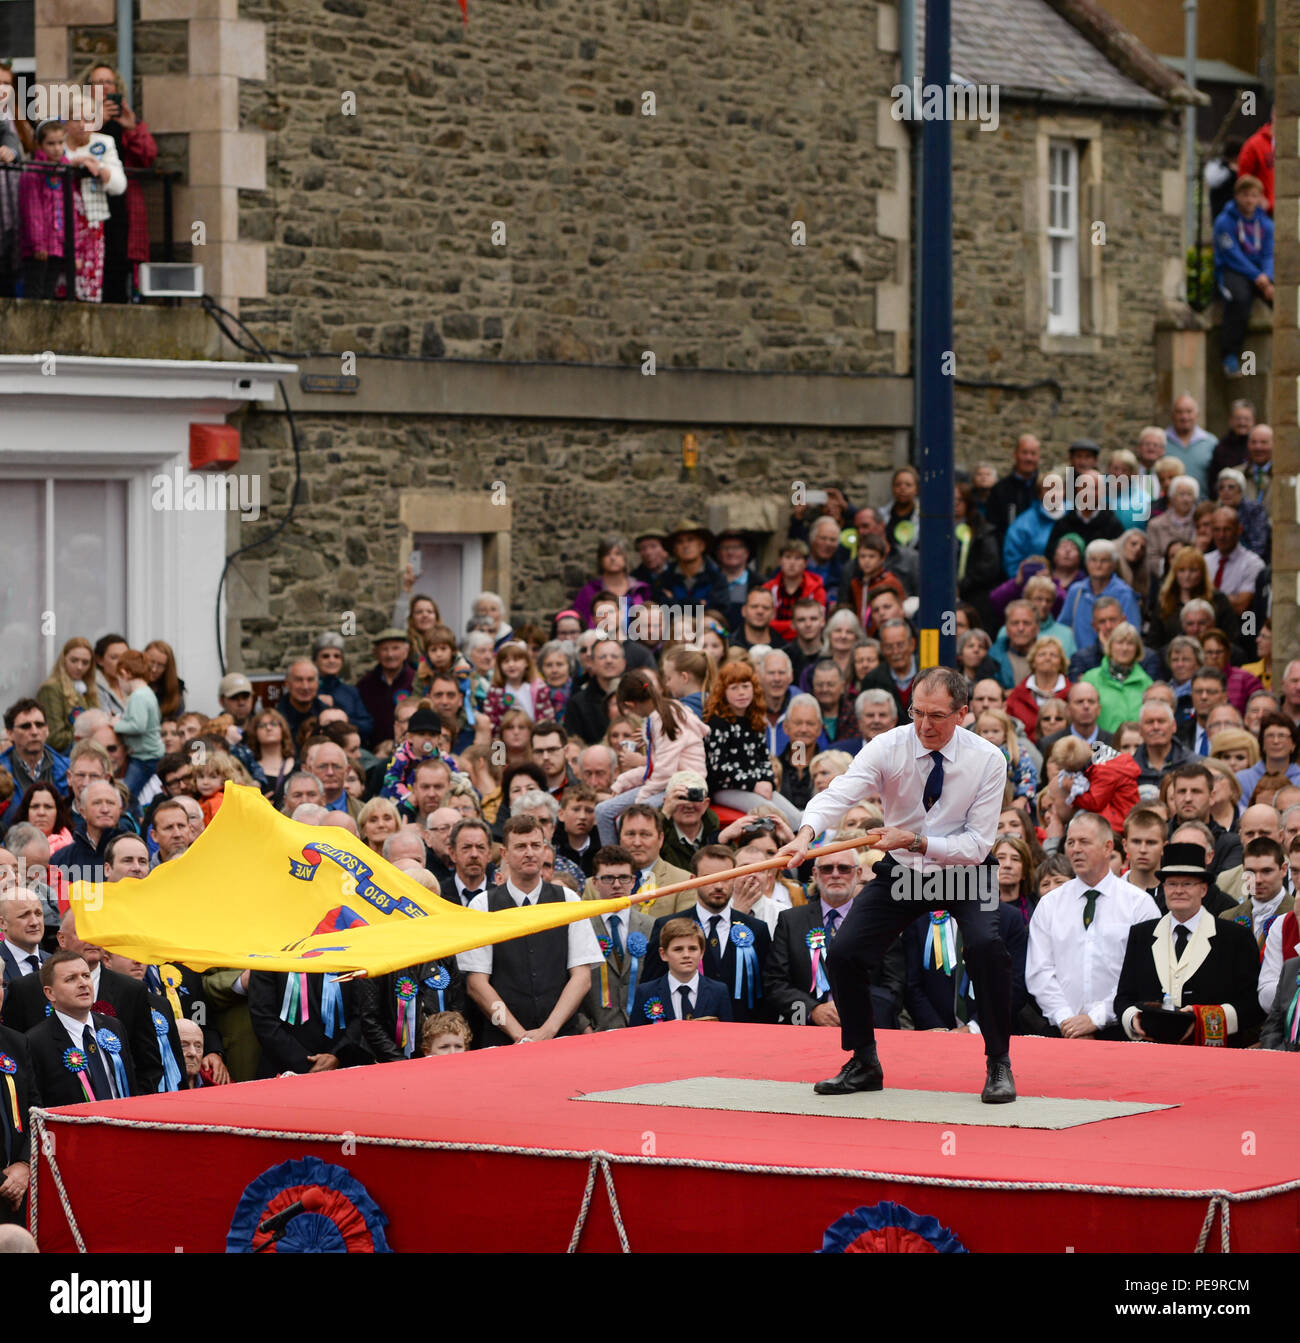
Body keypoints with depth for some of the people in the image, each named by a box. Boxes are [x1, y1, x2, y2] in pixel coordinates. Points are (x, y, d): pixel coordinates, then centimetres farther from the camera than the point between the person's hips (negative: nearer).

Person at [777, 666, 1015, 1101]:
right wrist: (805, 834, -52)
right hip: (901, 870, 2)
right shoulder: (889, 747, -17)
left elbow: (977, 844, -18)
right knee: (843, 954, -11)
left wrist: (916, 841, -30)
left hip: (964, 872, -2)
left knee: (986, 946, -30)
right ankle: (864, 1064, 12)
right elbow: (839, 792, -33)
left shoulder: (987, 759, -18)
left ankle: (998, 1065, -13)